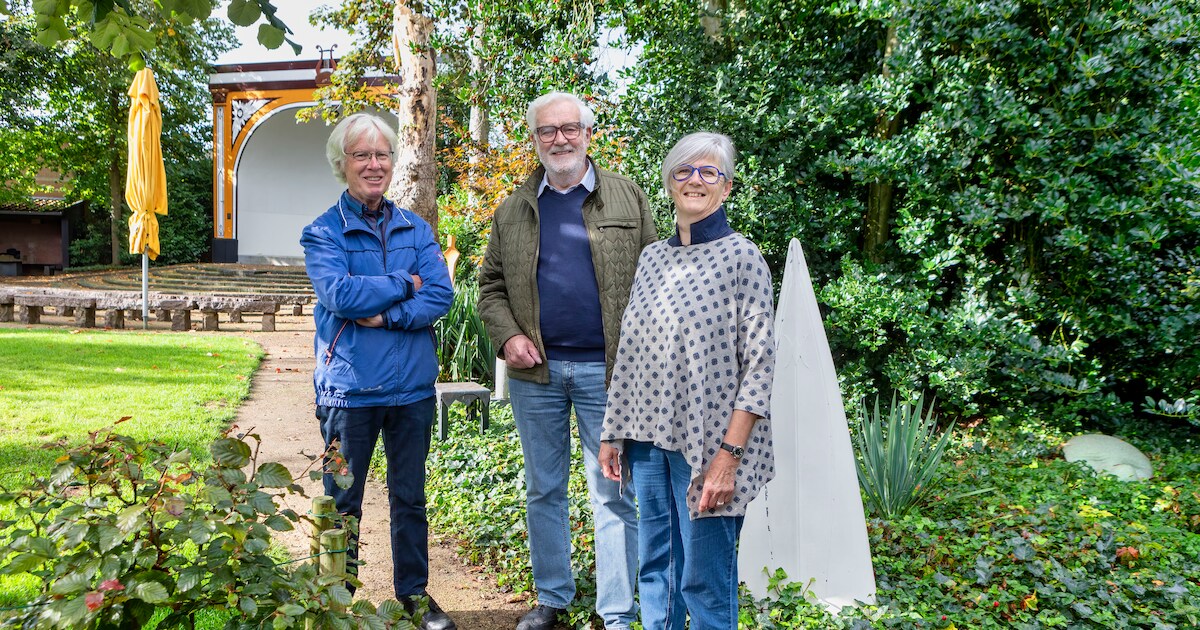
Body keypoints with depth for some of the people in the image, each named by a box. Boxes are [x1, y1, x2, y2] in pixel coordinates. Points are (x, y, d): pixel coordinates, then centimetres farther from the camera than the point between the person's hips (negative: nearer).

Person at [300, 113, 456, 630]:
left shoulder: (415, 229, 7)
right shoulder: (323, 232, -2)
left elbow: (441, 295, -6)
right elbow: (339, 294, -19)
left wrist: (384, 315, -17)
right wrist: (403, 285, -10)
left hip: (412, 387, 3)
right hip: (351, 388, -3)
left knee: (410, 498, 15)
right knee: (343, 503, 9)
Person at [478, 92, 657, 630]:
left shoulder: (628, 198, 3)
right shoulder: (514, 210, 10)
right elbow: (491, 283, 13)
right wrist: (507, 335, -5)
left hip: (606, 369, -3)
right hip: (535, 370, 3)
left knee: (613, 495, 2)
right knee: (543, 490, 14)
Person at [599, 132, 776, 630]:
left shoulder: (741, 257, -7)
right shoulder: (652, 258, 11)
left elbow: (759, 364, -11)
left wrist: (729, 455, -17)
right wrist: (613, 433, 12)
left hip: (706, 443, -6)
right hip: (649, 439, 6)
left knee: (704, 580, 4)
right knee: (655, 570, 16)